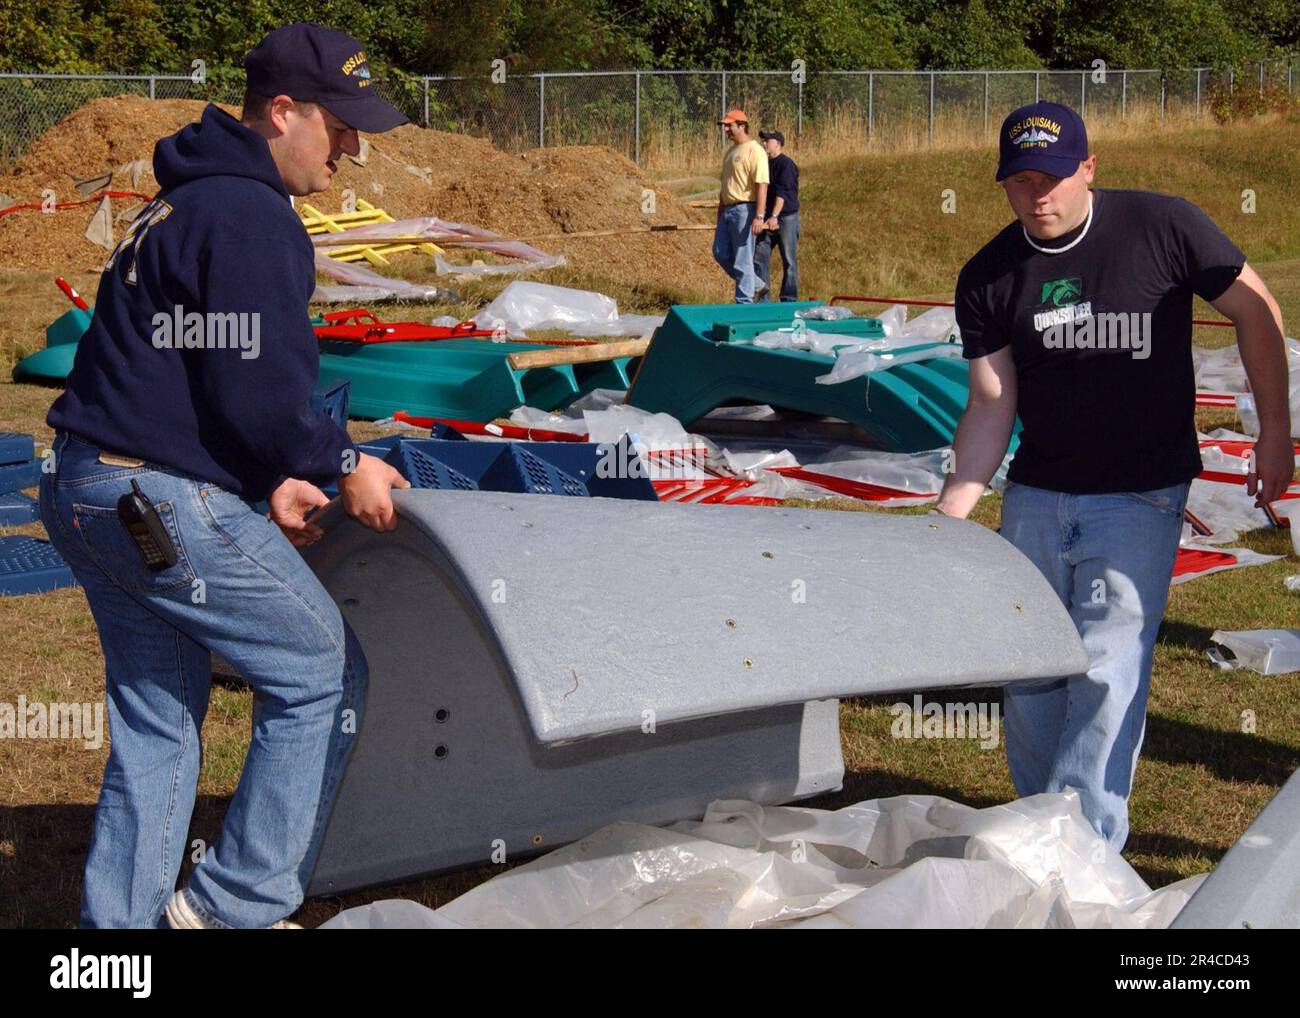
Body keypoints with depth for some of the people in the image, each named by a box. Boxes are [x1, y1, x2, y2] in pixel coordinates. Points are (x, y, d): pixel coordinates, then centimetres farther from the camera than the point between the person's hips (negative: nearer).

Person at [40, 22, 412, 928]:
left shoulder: (187, 202, 18)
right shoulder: (250, 218, -15)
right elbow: (257, 392, -20)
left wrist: (271, 477, 12)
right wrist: (341, 465, -4)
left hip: (88, 495, 10)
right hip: (164, 506, -10)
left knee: (159, 716, 16)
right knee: (323, 674, 3)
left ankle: (121, 919, 20)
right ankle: (236, 904, 7)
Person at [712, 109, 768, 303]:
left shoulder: (754, 151, -13)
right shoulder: (731, 151, 17)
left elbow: (762, 185, -19)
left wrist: (758, 217, -25)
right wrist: (720, 212, 22)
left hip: (744, 210, -9)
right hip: (728, 210, 9)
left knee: (743, 259, -4)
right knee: (720, 253, 10)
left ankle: (744, 304, 4)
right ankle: (755, 284, 23)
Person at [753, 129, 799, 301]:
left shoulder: (786, 164, -12)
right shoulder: (766, 164, 14)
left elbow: (782, 192, -22)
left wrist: (774, 216, -30)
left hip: (786, 217, -8)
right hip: (767, 219, 8)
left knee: (788, 261, 0)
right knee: (759, 256, 3)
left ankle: (789, 300, 5)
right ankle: (764, 298, 8)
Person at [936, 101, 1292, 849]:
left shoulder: (1162, 227, -10)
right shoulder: (989, 278, -2)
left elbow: (1256, 310, 1)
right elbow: (992, 405, 0)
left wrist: (1275, 431, 1)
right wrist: (951, 513, -11)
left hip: (1140, 498, -3)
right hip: (1036, 497, 4)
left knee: (1108, 673, -11)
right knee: (1028, 675, 6)